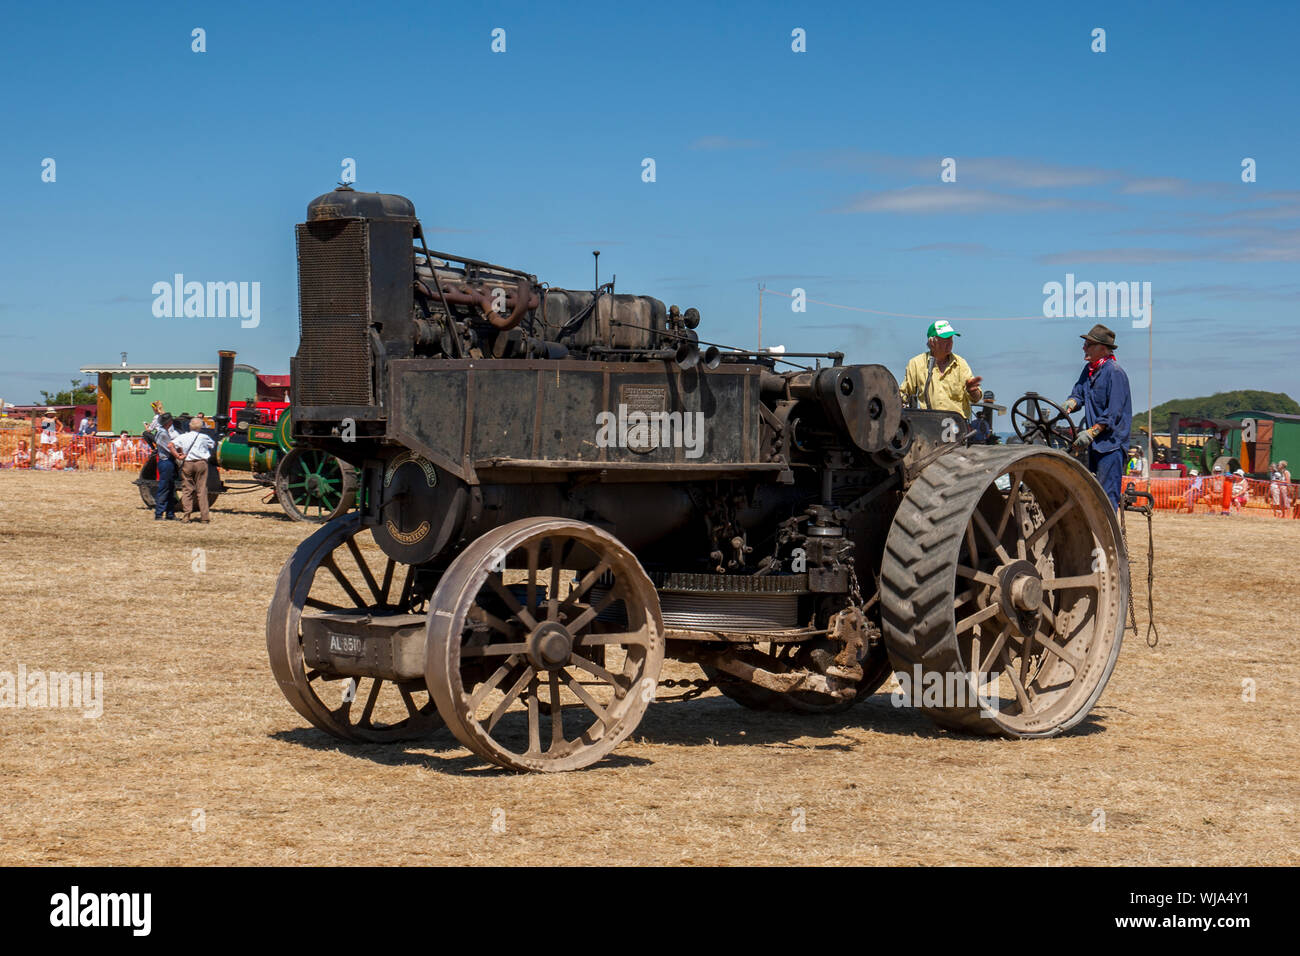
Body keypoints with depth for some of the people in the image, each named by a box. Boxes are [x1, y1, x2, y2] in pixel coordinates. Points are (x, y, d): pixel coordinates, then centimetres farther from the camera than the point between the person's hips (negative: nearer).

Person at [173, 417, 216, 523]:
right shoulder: (204, 437, 4)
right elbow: (213, 444, 21)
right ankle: (204, 517, 2)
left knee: (187, 490, 7)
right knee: (202, 490, 4)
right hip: (201, 463, 0)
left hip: (187, 464, 0)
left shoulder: (183, 437, 3)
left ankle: (187, 516, 2)